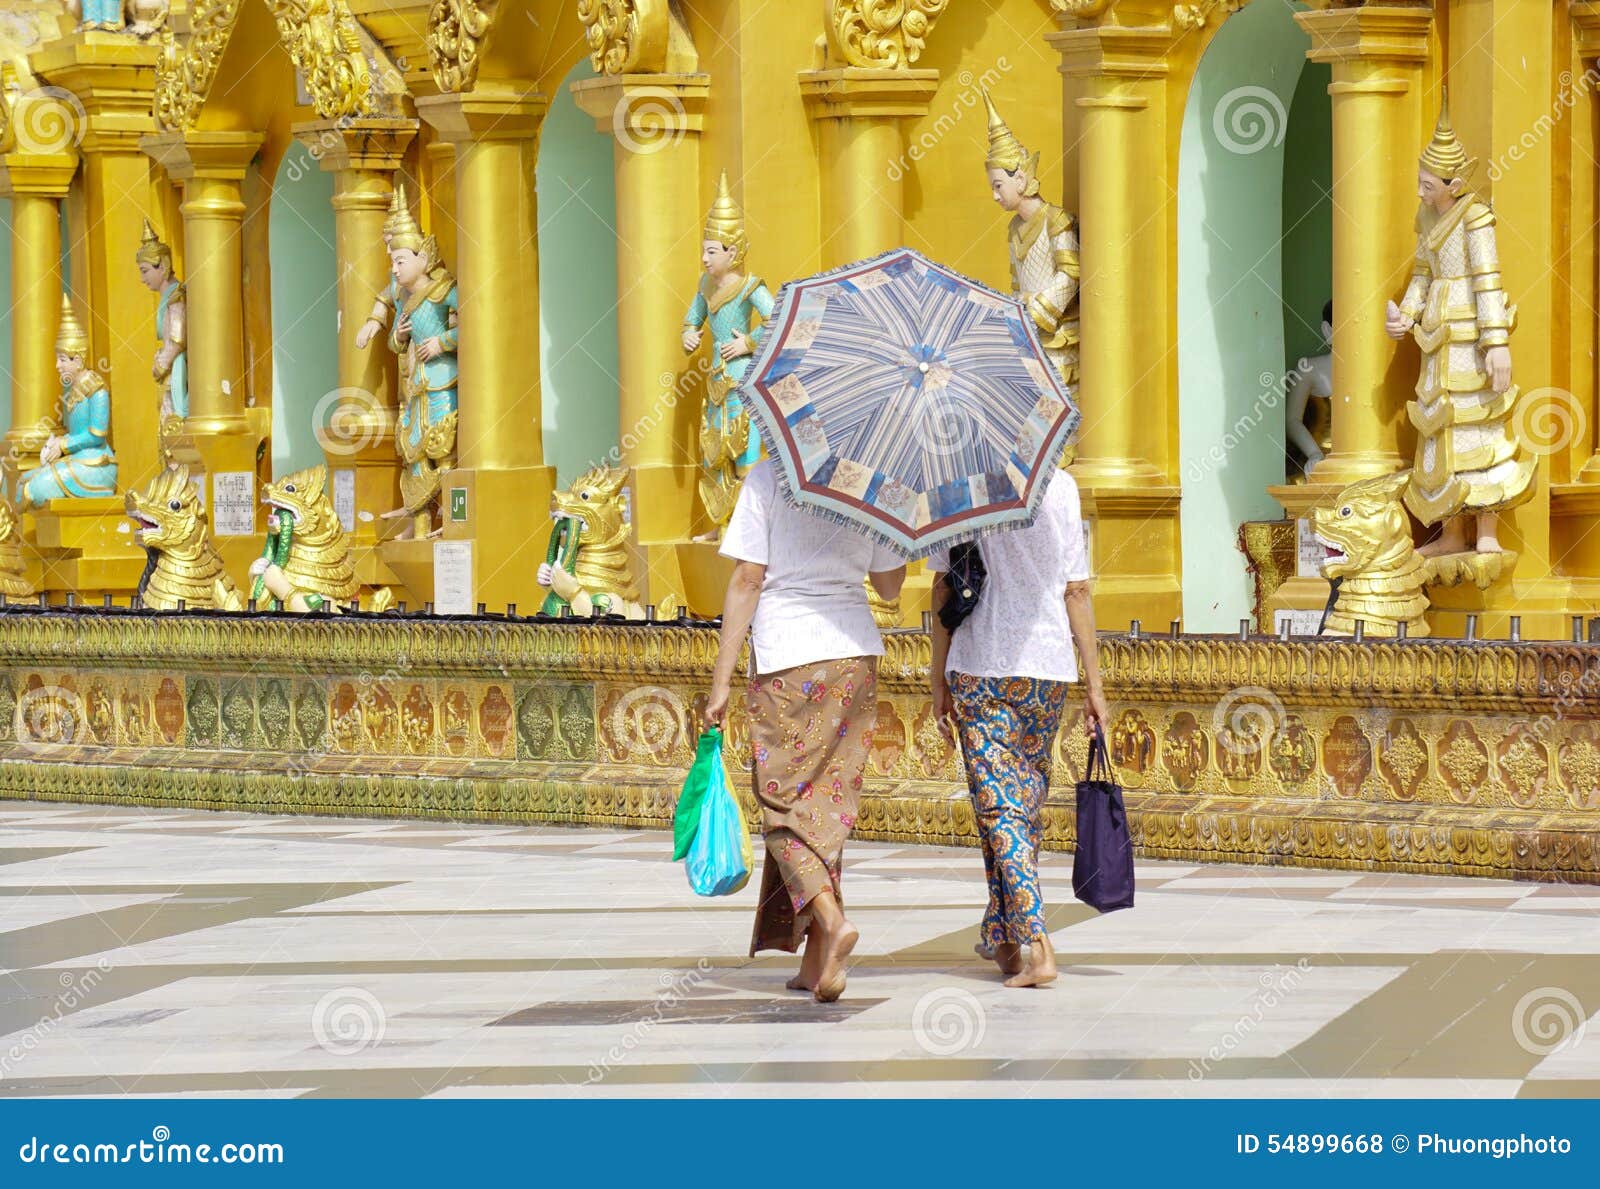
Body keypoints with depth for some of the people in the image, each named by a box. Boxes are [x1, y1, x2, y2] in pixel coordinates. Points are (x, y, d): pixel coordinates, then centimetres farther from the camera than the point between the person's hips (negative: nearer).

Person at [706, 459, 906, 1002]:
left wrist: (722, 679, -6)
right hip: (855, 652, 4)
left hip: (785, 656, -4)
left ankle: (832, 921, -20)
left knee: (784, 804, 4)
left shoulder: (768, 478, -6)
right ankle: (815, 959, 10)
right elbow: (890, 585, 13)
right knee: (830, 805, 10)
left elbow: (747, 582, -9)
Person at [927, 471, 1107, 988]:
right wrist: (1094, 684, 7)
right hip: (1047, 665, 2)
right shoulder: (1059, 486, 0)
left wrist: (939, 679, 6)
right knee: (1028, 800, 16)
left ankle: (1034, 945, -14)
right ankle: (1004, 936, 26)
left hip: (976, 668, -2)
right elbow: (1077, 591, 1)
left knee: (998, 807, -2)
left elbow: (944, 587, -2)